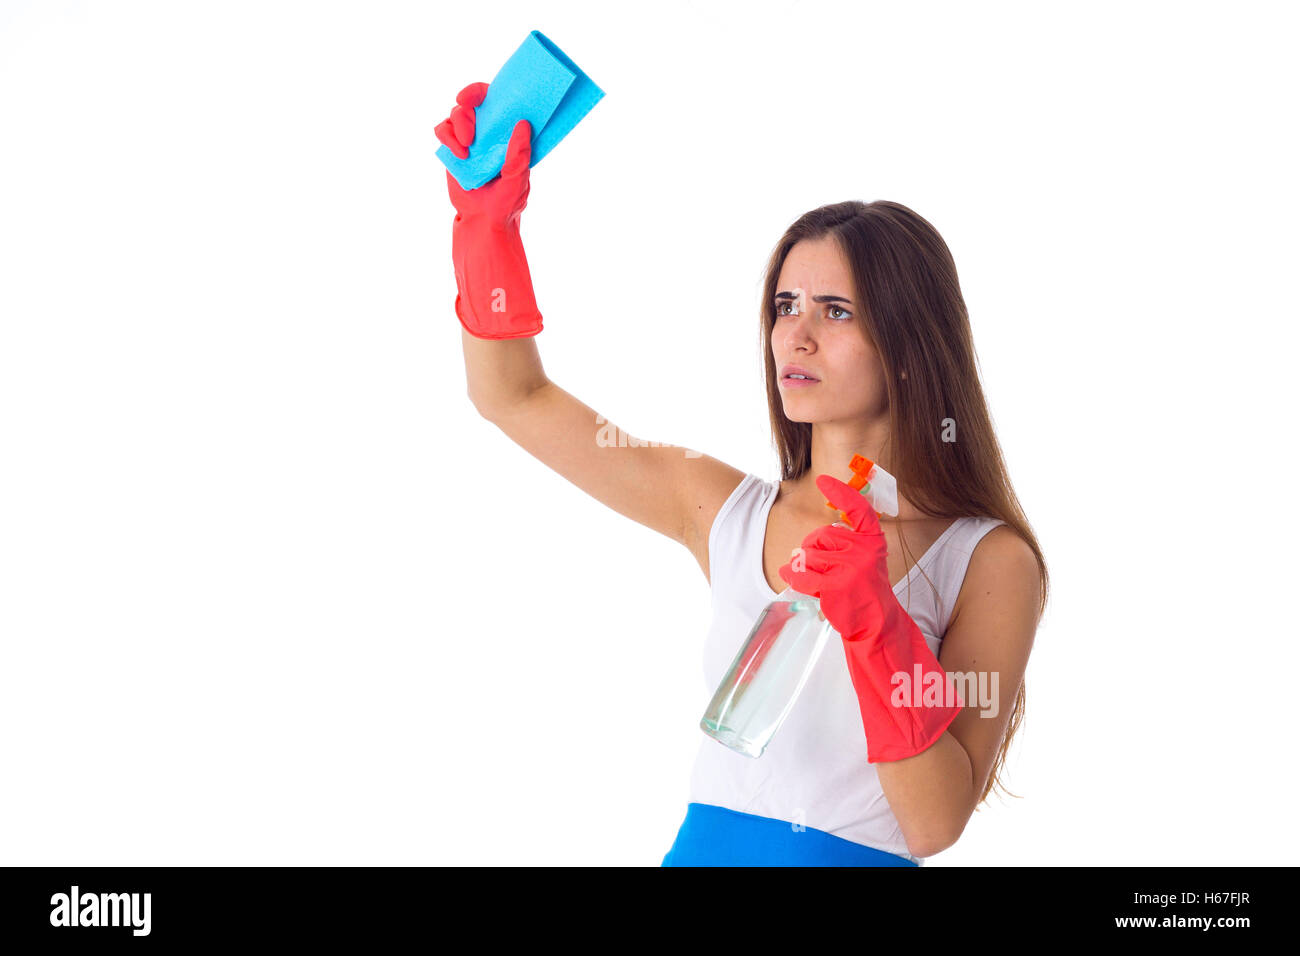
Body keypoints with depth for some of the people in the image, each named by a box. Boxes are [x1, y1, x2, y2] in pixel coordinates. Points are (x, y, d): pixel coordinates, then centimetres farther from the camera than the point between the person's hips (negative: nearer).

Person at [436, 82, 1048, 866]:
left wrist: (874, 621, -20)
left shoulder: (989, 563, -5)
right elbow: (514, 398, 10)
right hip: (704, 847, 3)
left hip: (861, 855, -3)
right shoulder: (726, 513, 4)